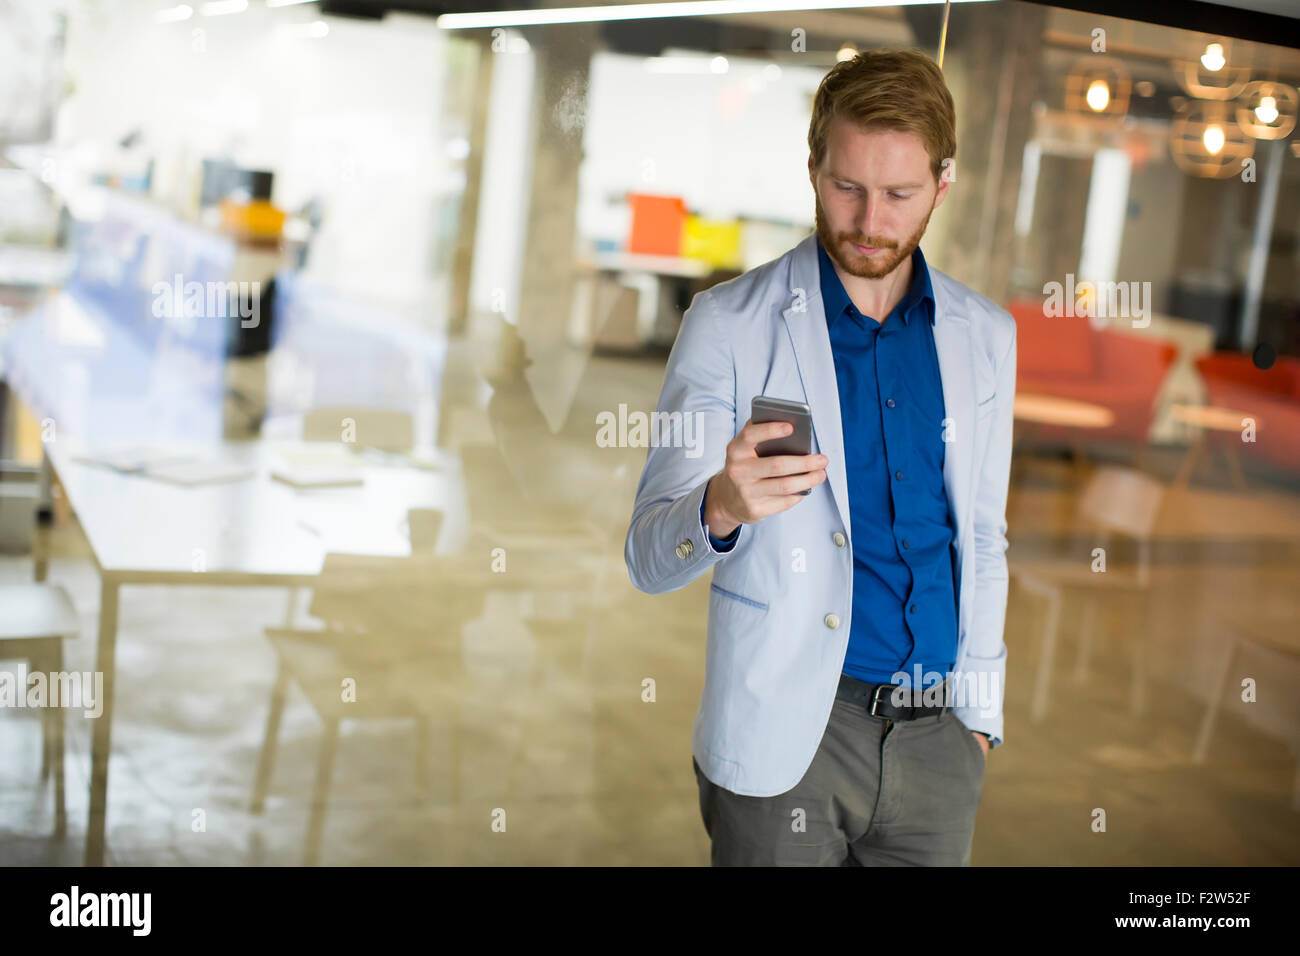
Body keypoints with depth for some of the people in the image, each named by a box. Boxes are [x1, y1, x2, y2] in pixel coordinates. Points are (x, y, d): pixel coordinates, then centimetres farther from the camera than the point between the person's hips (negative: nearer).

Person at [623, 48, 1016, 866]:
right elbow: (650, 559, -11)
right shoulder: (728, 323, -8)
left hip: (939, 737, 4)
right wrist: (722, 507, -32)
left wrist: (979, 712, 12)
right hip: (786, 735, -3)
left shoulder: (985, 336, 5)